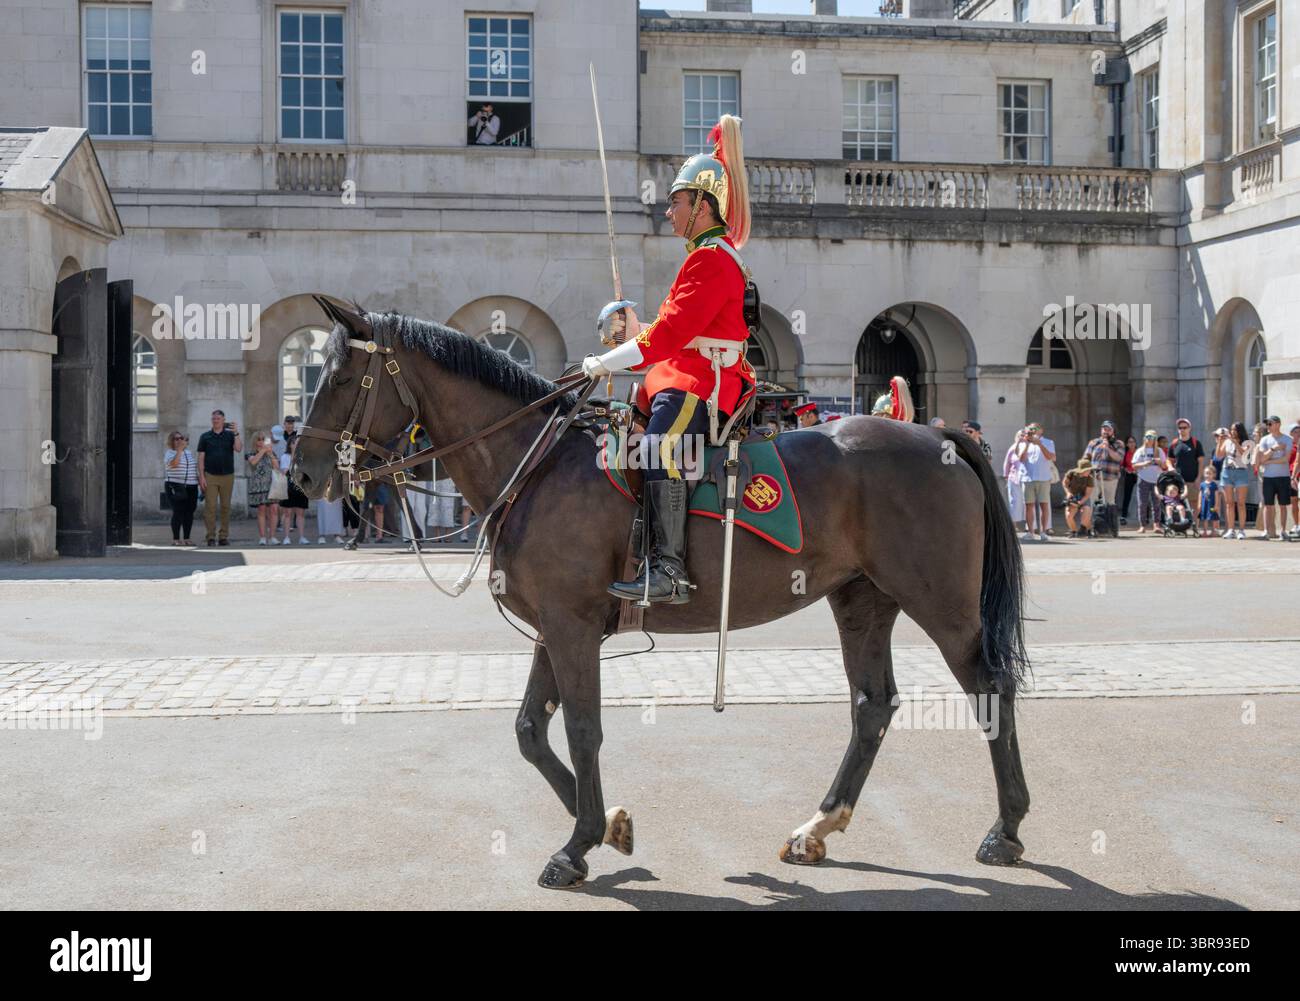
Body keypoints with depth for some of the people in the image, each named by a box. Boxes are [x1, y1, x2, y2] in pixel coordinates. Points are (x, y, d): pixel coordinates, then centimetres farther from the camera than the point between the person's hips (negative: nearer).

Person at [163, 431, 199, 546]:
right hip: (176, 487, -6)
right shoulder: (169, 453, -1)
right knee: (178, 512, -9)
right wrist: (180, 449, -20)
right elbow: (174, 463, -22)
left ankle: (187, 538, 9)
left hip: (191, 487, 6)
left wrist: (200, 481, 17)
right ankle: (176, 539, -5)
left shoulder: (189, 453, 18)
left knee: (189, 513, 3)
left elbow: (196, 467, 24)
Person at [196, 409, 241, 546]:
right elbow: (201, 458, 4)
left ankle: (224, 536, 10)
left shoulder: (230, 435, 8)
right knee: (210, 506, -6)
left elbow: (238, 448, -10)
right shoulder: (205, 437, 7)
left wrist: (236, 433, -19)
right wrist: (201, 476, -4)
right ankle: (211, 536, -4)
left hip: (227, 476, 1)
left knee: (225, 506, 4)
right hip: (210, 476, -1)